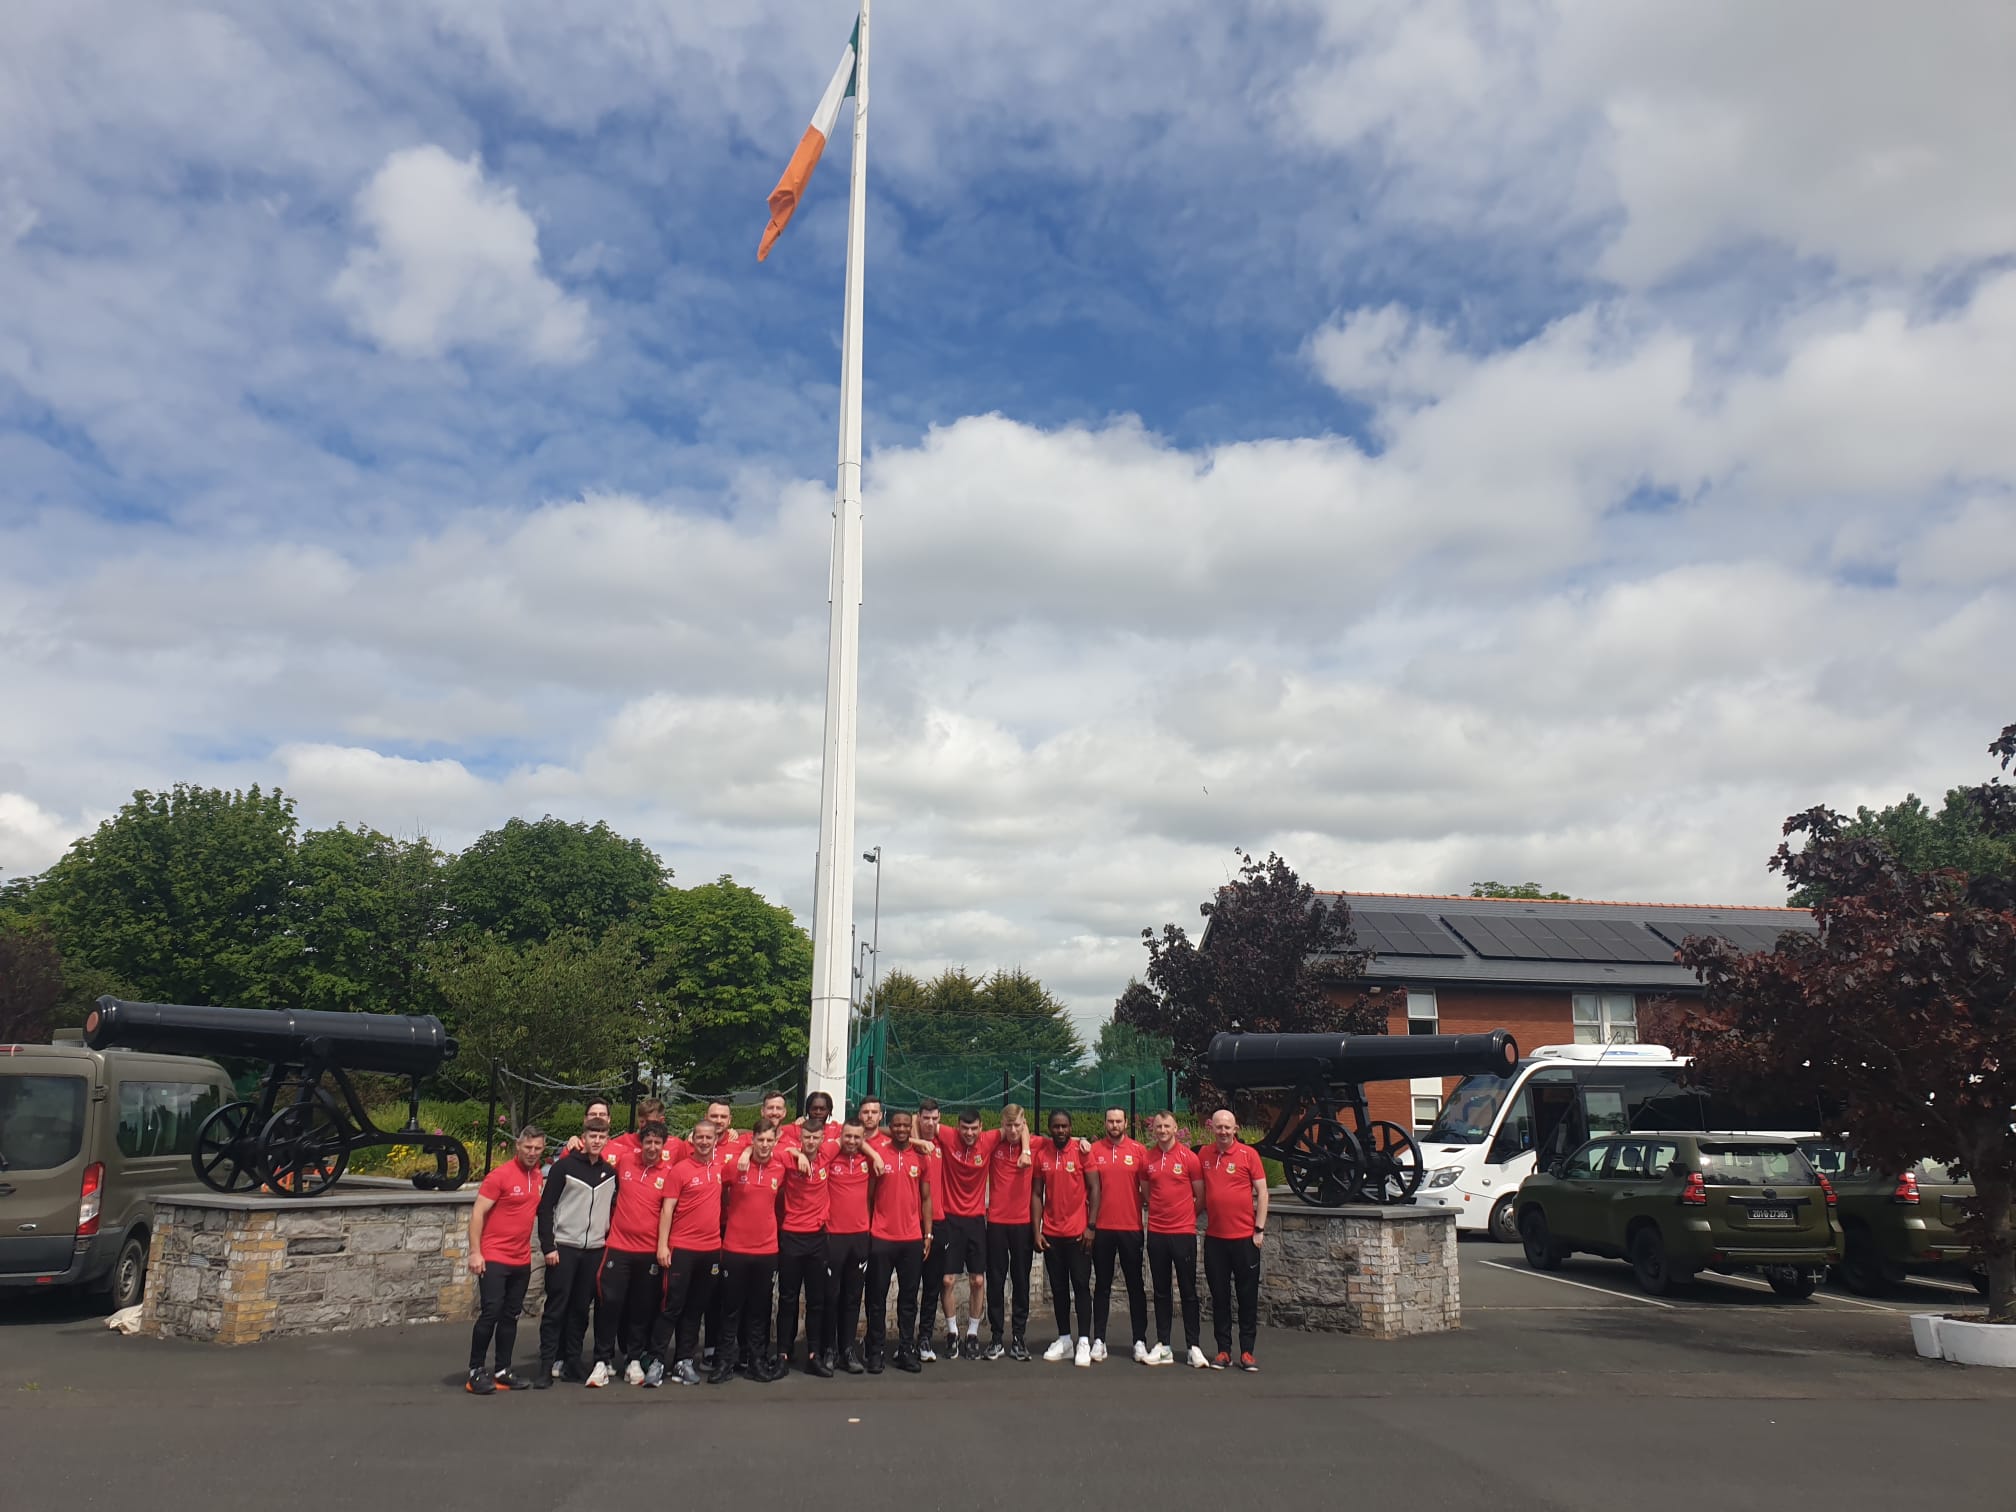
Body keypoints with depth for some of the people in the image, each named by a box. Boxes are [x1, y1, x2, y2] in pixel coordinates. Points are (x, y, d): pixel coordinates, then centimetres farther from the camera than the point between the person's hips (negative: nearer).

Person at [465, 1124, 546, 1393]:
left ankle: (502, 1371, 16)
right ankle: (475, 1371, 5)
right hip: (494, 1258, -6)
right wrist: (474, 1252, -17)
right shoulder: (500, 1175, -12)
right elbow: (477, 1214, -12)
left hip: (522, 1260, 6)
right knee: (490, 1313, -6)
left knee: (510, 1316, 10)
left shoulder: (538, 1176, 6)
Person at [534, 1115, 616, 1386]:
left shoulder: (611, 1172, 8)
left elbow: (615, 1209, 16)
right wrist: (548, 1246, -10)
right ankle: (547, 1365, 3)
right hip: (563, 1248, -4)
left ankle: (572, 1361, 16)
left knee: (581, 1308, 8)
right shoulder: (564, 1166, -5)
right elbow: (546, 1207, -6)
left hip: (595, 1250, 4)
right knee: (556, 1308, -2)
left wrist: (610, 1241, 7)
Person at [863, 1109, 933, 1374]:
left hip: (912, 1239, 2)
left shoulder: (920, 1157, 5)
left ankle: (906, 1351, 16)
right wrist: (866, 1231, -4)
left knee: (909, 1298, 8)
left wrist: (928, 1234, 5)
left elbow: (926, 1198, 10)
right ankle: (875, 1352, 11)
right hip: (881, 1238, -2)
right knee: (877, 1297, 4)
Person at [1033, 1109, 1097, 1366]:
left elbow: (1094, 1189, -4)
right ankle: (1063, 1340, 19)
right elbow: (1037, 1194, 5)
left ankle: (1084, 1342, 3)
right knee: (1058, 1288, 10)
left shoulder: (1082, 1151, -5)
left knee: (1081, 1286, -1)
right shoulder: (1041, 1154, 3)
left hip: (1078, 1233, -3)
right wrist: (1036, 1231, 0)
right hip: (1051, 1234, 3)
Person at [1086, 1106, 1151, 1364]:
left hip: (1131, 1227, 0)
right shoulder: (1094, 1150, 2)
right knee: (1102, 1285, 8)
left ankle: (1140, 1341, 10)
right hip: (1102, 1228, 0)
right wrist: (1089, 1224, -5)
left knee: (1135, 1285, 5)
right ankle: (1099, 1340, 12)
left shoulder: (1139, 1150, 1)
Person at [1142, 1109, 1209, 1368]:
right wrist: (1159, 1212, 11)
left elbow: (1201, 1196, 2)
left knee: (1188, 1291, 2)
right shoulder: (1148, 1158, 4)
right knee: (1161, 1291, 9)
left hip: (1184, 1232, -3)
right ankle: (1163, 1346, 15)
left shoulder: (1188, 1157, -5)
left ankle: (1194, 1346, 8)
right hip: (1156, 1232, 3)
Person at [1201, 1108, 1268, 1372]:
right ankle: (1223, 1350, 17)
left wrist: (1259, 1229, -7)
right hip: (1214, 1238, 3)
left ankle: (1247, 1352, 13)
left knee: (1248, 1295, 4)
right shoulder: (1204, 1155, 4)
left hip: (1244, 1237, -3)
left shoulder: (1248, 1154, -5)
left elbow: (1262, 1192, -4)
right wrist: (1197, 1220, 7)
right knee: (1219, 1296, 9)